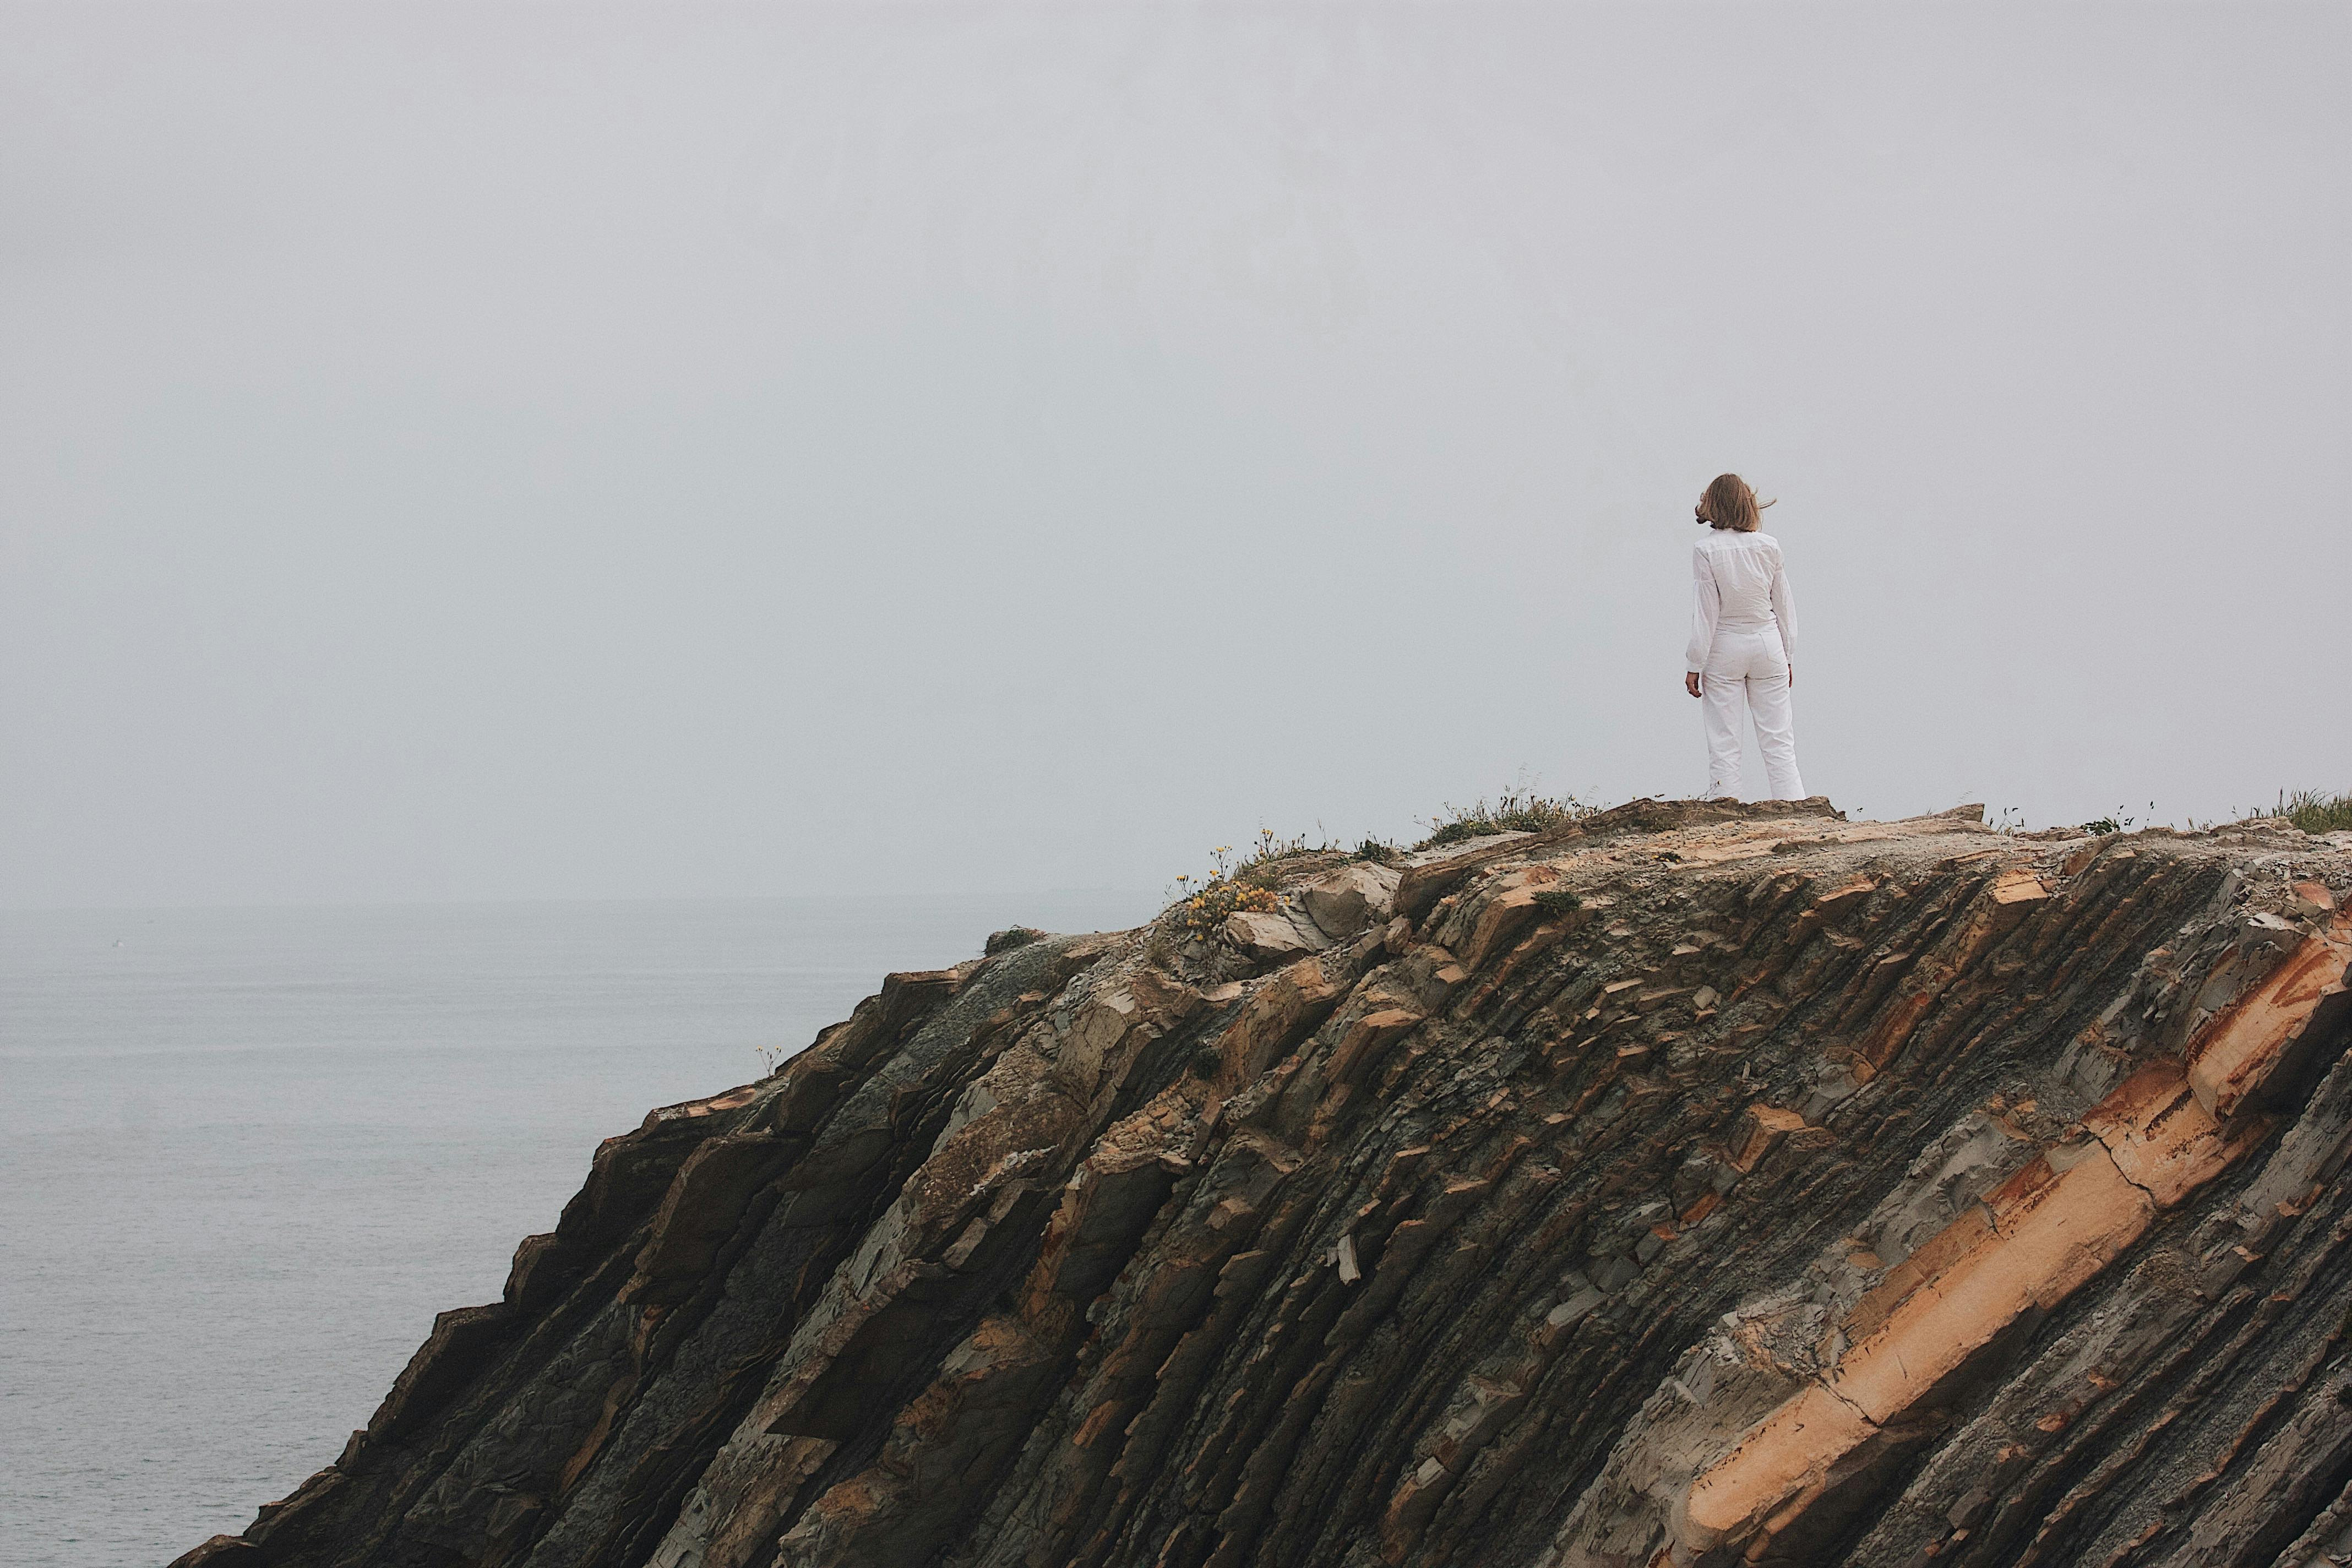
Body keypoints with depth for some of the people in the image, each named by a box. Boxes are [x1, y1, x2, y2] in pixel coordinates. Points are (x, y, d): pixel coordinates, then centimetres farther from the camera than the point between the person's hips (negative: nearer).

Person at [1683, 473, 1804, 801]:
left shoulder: (1706, 551, -12)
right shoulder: (1769, 547, -3)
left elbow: (1705, 614, -11)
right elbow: (1785, 608, 4)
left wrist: (1694, 665, -4)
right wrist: (1788, 657, 14)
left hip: (1724, 648, -3)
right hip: (1768, 644, 3)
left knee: (1723, 745, 3)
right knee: (1779, 740, 5)